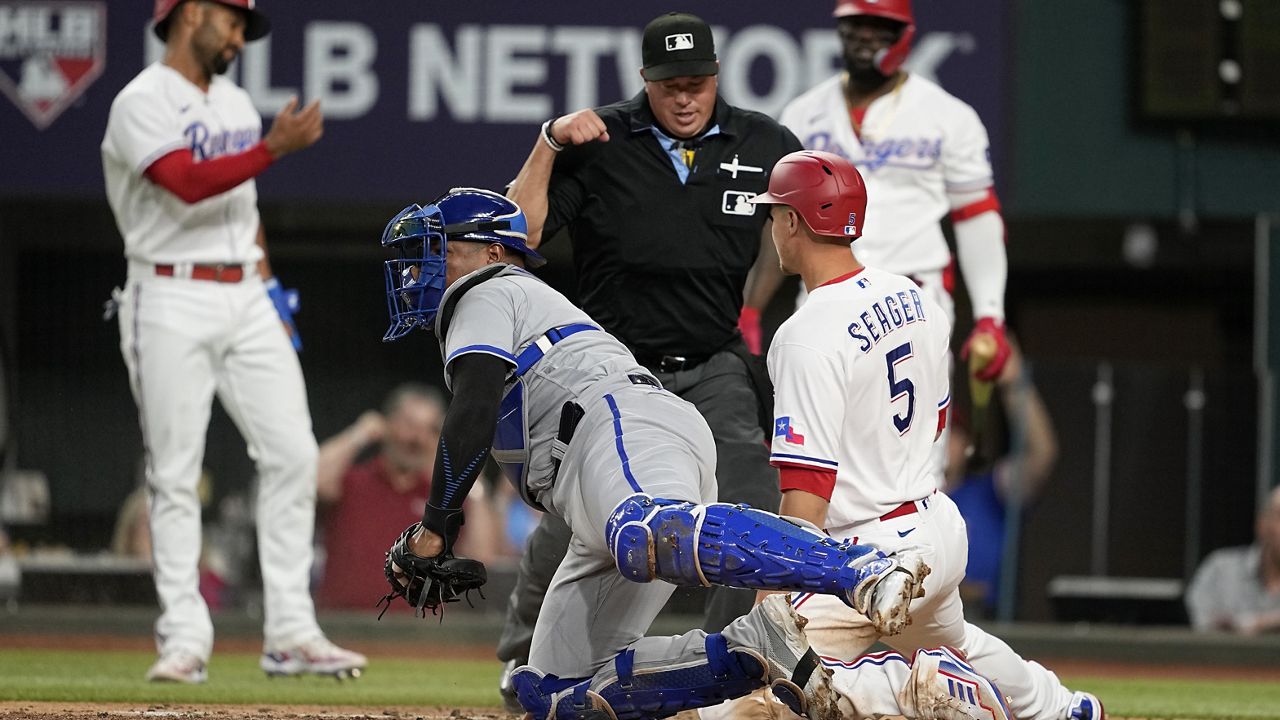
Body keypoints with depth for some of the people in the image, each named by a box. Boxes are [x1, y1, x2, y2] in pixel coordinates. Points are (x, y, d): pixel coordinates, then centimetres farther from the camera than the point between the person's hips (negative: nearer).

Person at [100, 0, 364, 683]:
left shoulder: (236, 103, 17)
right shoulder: (142, 102, -8)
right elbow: (188, 184, -24)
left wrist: (270, 290, 15)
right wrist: (274, 148, -32)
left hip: (247, 299, 7)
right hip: (172, 301, -7)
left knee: (292, 454, -2)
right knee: (175, 472, -4)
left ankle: (290, 633, 1)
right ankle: (184, 639, 0)